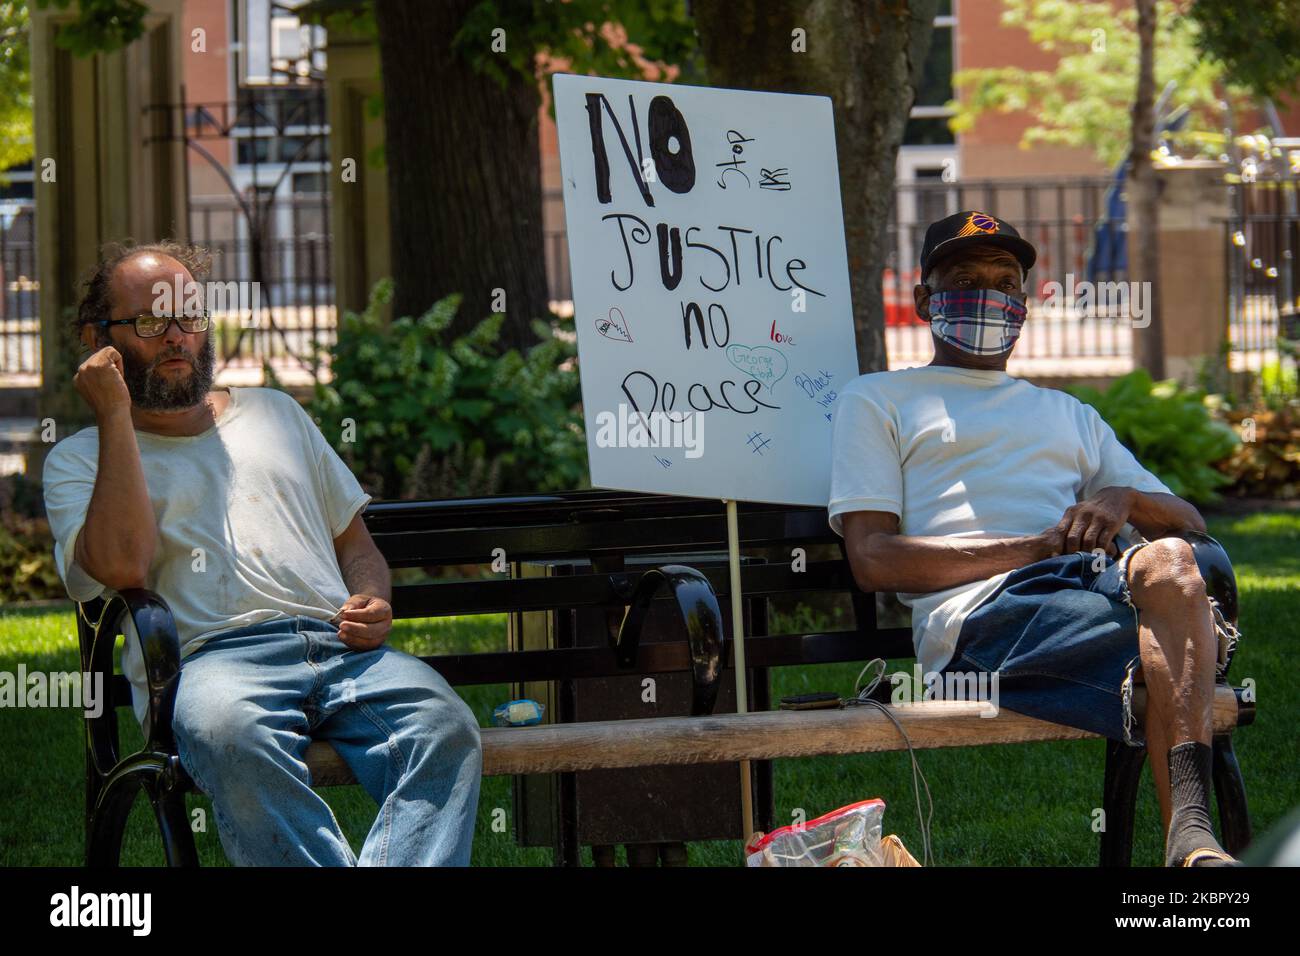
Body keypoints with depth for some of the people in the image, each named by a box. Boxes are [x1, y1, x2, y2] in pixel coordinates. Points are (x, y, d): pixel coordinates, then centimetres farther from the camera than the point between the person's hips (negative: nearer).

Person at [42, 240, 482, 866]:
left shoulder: (275, 414, 31)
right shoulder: (79, 460, 18)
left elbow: (356, 543, 33)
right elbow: (122, 567, -4)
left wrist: (372, 604, 8)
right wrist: (115, 417, 0)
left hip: (340, 646, 4)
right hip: (209, 660, -4)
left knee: (445, 727, -31)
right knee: (231, 735, -42)